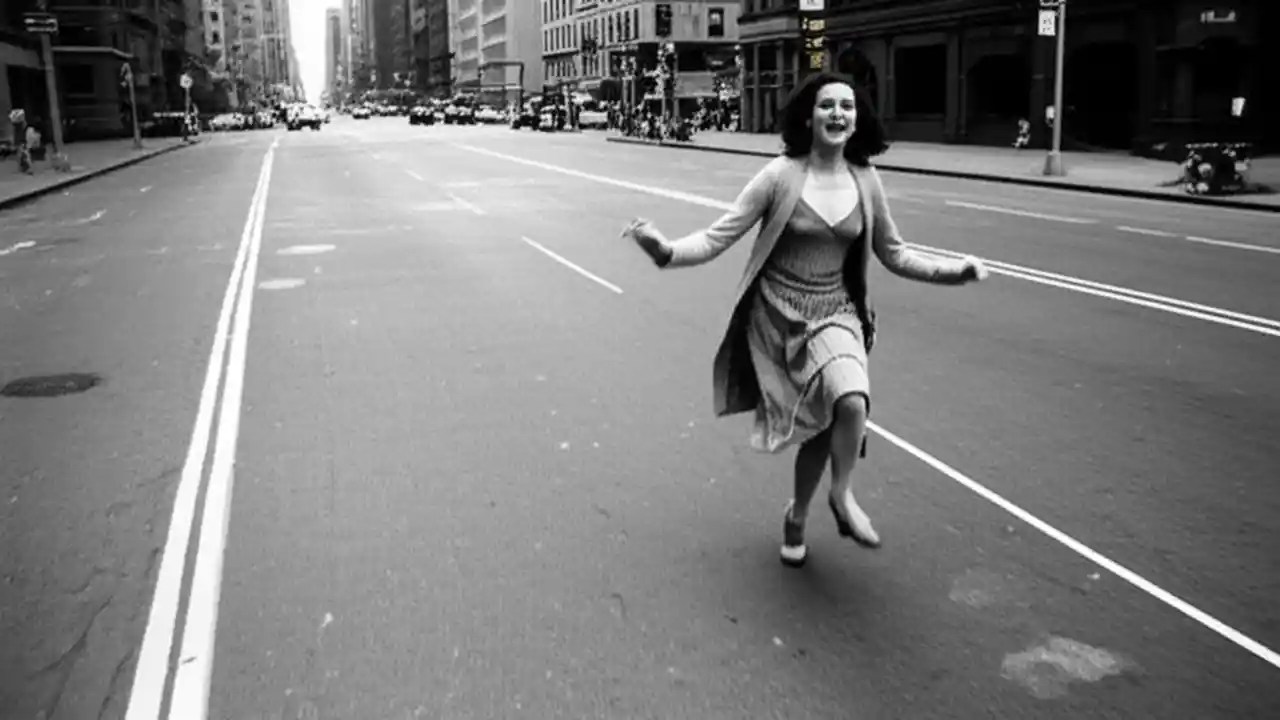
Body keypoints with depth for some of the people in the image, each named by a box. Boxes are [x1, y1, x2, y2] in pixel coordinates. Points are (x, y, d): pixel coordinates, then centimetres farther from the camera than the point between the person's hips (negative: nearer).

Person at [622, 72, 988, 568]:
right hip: (778, 312, -2)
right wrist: (666, 251, -30)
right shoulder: (781, 176, -10)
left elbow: (894, 255, 13)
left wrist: (954, 270, 4)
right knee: (817, 422, -8)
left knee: (850, 400, -22)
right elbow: (719, 237, -13)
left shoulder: (865, 181, 0)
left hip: (834, 313, 2)